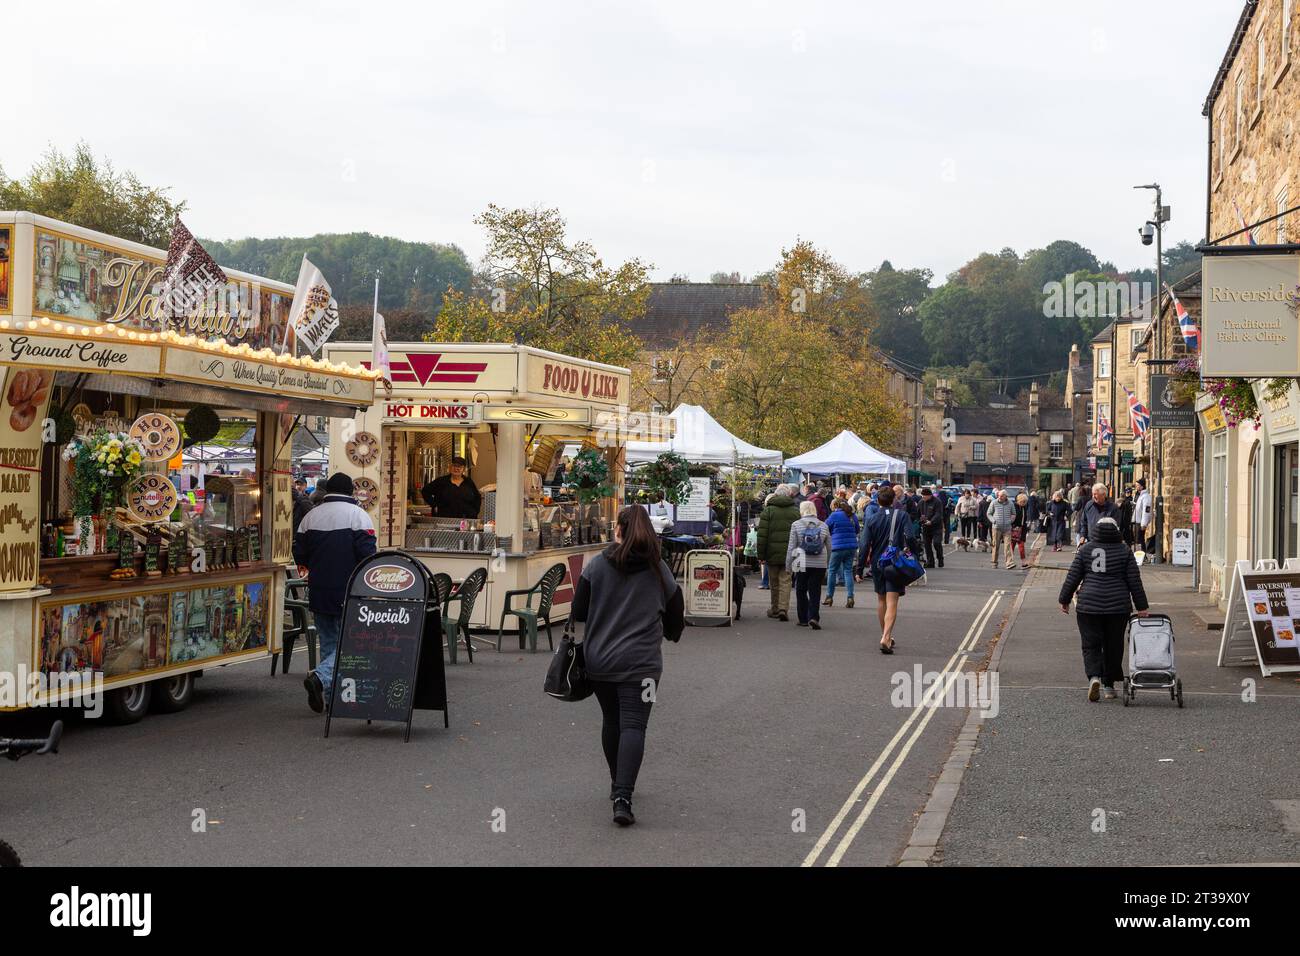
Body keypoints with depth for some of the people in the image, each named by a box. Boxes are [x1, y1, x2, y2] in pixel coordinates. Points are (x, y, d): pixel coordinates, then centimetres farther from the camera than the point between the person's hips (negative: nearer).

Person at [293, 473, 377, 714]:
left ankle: (332, 695, 13)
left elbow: (299, 551, 12)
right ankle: (321, 677, -24)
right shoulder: (358, 514, -6)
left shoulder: (311, 515, 8)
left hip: (318, 592, 5)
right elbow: (367, 552, -13)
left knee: (328, 642, 13)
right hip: (348, 593, -5)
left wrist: (305, 566, 33)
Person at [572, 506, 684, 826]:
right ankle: (623, 796, -18)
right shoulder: (660, 571, 0)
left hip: (599, 660, 1)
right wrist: (670, 633, 31)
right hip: (641, 662, -1)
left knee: (611, 721, 18)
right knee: (633, 726, -4)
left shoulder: (597, 565, -4)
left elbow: (578, 613, -2)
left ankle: (618, 785, 32)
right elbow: (675, 621, 8)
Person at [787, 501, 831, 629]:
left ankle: (803, 619, 14)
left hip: (802, 564, -1)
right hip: (820, 564, 1)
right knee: (815, 592, 3)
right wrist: (828, 563, 20)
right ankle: (814, 617, -14)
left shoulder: (796, 525, -2)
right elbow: (829, 547, 10)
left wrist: (788, 565, 3)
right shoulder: (823, 526, 5)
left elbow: (791, 547, -3)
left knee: (801, 591, 11)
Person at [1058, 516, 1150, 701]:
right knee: (1113, 646, 12)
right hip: (1118, 607, 0)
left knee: (1091, 644, 4)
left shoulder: (1085, 550, 2)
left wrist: (1064, 600, 13)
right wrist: (1141, 607, 6)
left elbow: (1072, 577, 3)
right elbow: (1134, 582, 1)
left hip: (1089, 606, 0)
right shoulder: (1125, 552, 2)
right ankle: (1109, 685, 16)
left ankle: (1094, 676, -20)